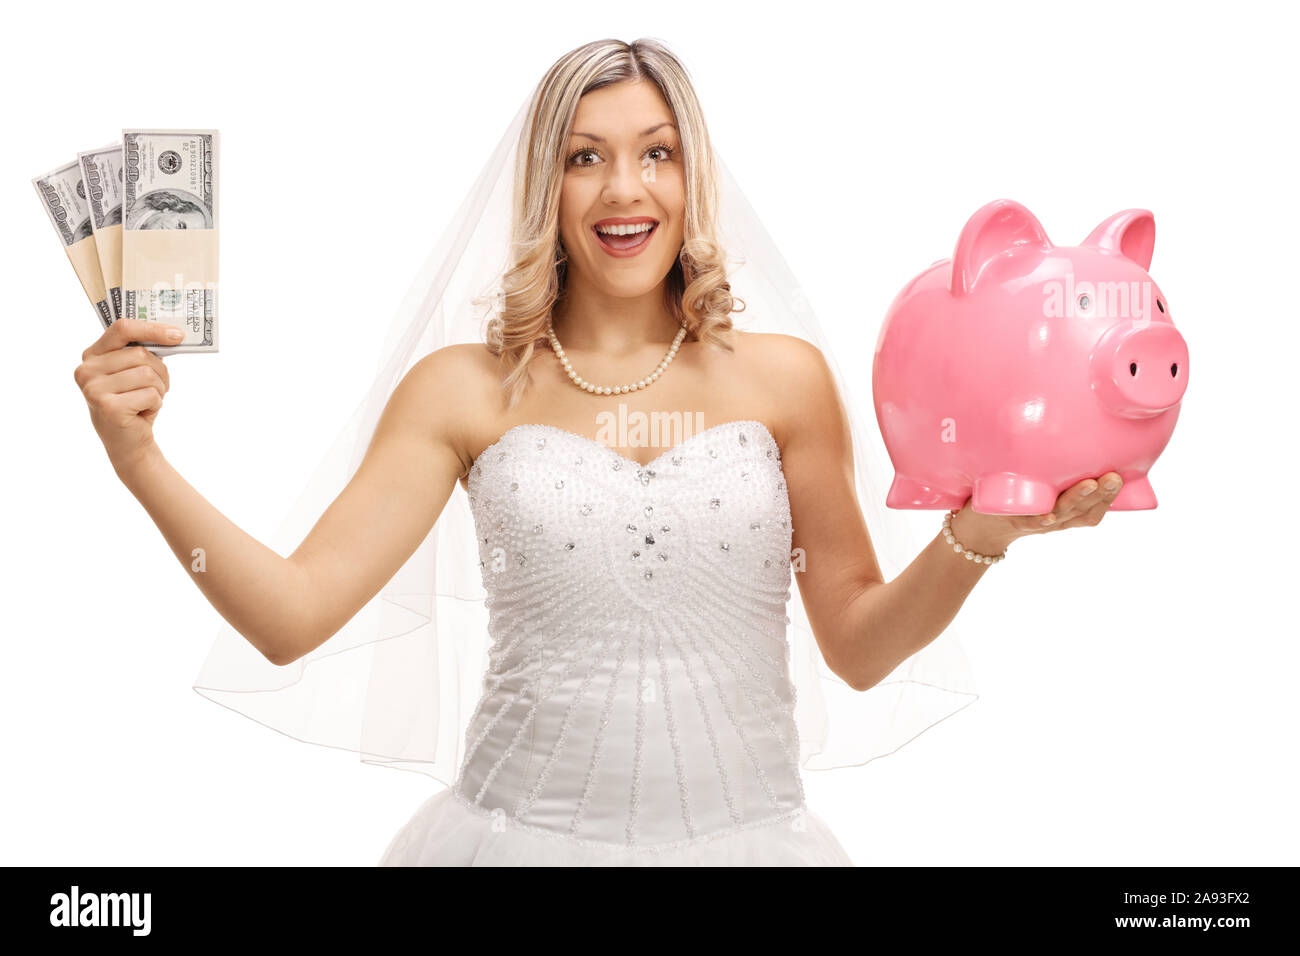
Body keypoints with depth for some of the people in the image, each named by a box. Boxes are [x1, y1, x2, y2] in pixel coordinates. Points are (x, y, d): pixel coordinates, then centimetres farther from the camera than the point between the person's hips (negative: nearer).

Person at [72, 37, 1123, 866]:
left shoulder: (783, 378, 0)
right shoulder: (464, 391, -1)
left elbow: (859, 646, 6)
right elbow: (292, 617, -5)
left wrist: (976, 538, -10)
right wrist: (141, 462, -15)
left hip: (742, 833, 1)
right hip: (521, 828, 0)